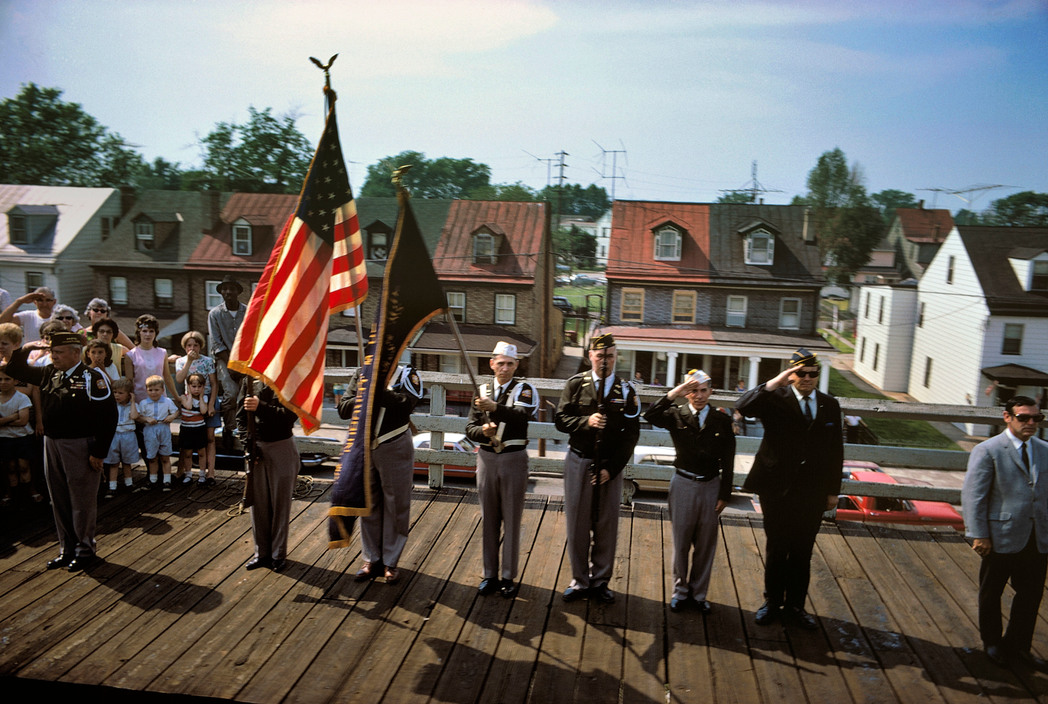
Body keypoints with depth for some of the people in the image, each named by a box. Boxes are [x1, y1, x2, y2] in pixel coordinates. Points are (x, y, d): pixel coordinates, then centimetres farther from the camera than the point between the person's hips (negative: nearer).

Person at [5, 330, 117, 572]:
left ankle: (85, 551, 17)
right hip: (51, 443, 7)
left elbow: (108, 416, -17)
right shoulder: (49, 373, 8)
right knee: (59, 501, 15)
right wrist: (25, 349, 1)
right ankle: (67, 549, 28)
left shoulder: (92, 378, -13)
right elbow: (16, 370, 21)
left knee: (82, 501, 4)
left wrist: (99, 452, -18)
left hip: (79, 446, -7)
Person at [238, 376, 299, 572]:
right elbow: (240, 415, 7)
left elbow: (290, 416, -16)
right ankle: (262, 552, 25)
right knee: (258, 502, 10)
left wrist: (261, 407, -26)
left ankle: (278, 554, 19)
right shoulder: (248, 380, 4)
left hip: (281, 448, -3)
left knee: (280, 503, 6)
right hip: (256, 447, 4)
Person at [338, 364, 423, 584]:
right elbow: (343, 409, -3)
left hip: (394, 450, -4)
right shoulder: (361, 375, 6)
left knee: (395, 506, 5)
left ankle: (390, 562, 19)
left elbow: (405, 404, -25)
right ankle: (371, 559, 26)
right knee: (367, 505, 12)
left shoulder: (407, 375, -6)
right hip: (364, 448, 4)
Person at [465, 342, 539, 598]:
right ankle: (490, 575, 21)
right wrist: (482, 430, -17)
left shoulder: (525, 390, -3)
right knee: (488, 519, 10)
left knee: (512, 520, 4)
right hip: (486, 459, 3)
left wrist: (495, 408, -39)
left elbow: (523, 415, -24)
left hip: (514, 459, -3)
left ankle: (509, 577, 15)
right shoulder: (482, 391, 8)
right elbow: (470, 428, 6)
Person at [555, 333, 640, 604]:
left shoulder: (626, 390, -1)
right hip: (578, 462, 0)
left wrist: (611, 468, -9)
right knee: (577, 523, 7)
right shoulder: (575, 384, 0)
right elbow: (561, 419, -3)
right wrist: (586, 422, -22)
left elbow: (631, 434, -2)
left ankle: (600, 581, 24)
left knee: (607, 526, 7)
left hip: (611, 466, 0)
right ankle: (579, 581, 22)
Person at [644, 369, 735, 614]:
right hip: (683, 484, -1)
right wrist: (674, 393, -29)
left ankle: (699, 593, 27)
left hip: (711, 486, 1)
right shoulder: (677, 415, -4)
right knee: (680, 541, 10)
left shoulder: (722, 420, 0)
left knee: (705, 544, 11)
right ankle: (680, 591, 27)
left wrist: (725, 493, -1)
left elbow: (727, 461, 2)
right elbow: (651, 416, -25)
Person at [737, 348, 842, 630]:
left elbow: (835, 450, 10)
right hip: (777, 489, -3)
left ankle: (795, 606, 28)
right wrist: (773, 384, -31)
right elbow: (743, 406, -25)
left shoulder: (830, 405, 6)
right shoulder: (775, 399, -7)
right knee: (776, 549, 11)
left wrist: (833, 490, 9)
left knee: (802, 552, 12)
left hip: (813, 493, 3)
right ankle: (772, 602, 28)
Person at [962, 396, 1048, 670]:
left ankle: (1017, 647, 28)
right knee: (991, 593, 12)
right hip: (1001, 537, -4)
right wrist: (979, 535, -14)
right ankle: (992, 643, 32)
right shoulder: (987, 451, -9)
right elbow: (973, 496, -11)